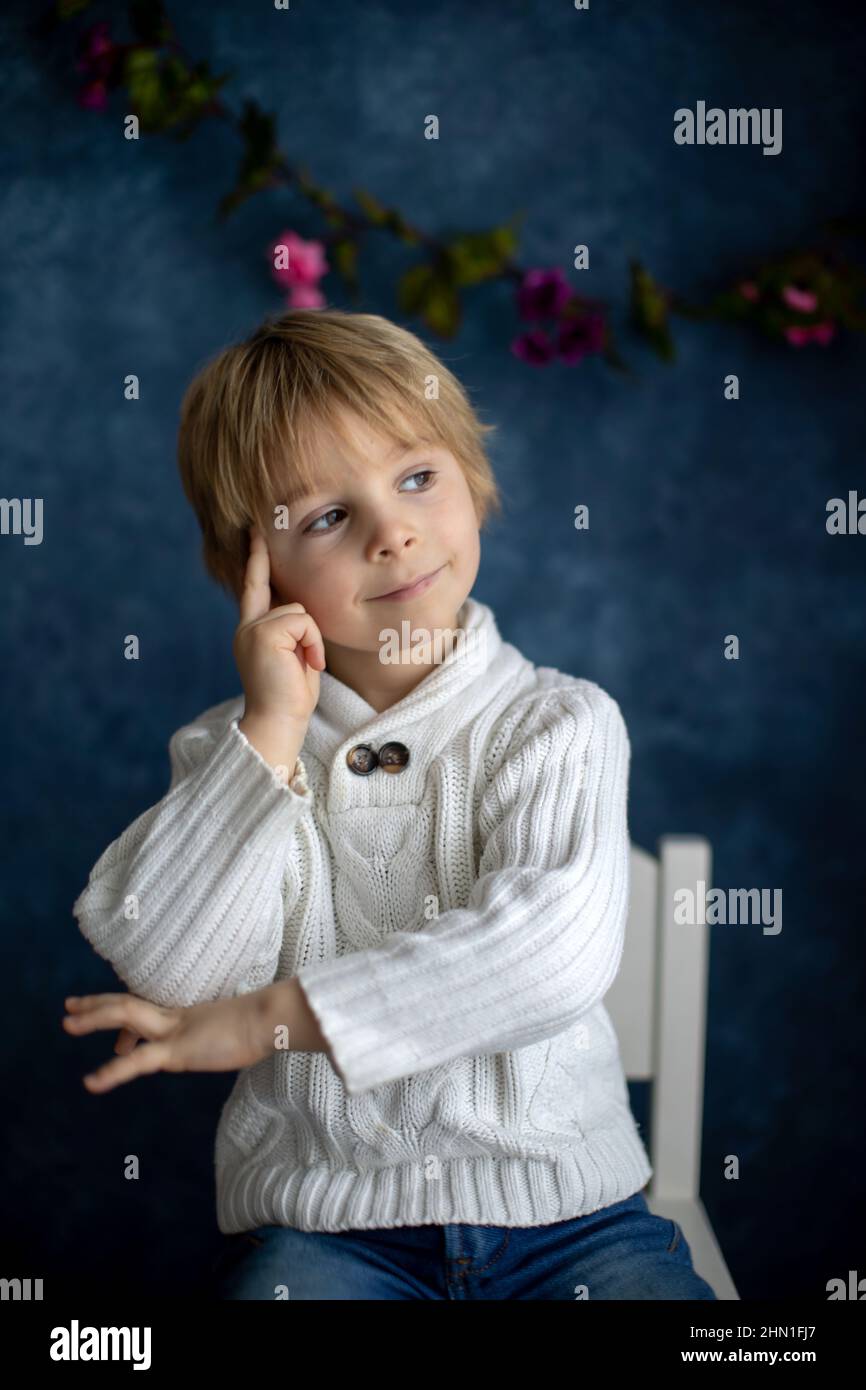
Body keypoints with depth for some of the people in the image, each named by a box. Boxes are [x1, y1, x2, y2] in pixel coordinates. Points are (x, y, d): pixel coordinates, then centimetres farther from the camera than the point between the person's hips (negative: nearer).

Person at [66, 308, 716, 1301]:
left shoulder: (561, 724, -1)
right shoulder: (232, 745, 4)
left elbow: (557, 950, -18)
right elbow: (163, 968, -10)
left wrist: (267, 1018, -18)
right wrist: (272, 731, -13)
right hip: (322, 1214, 0)